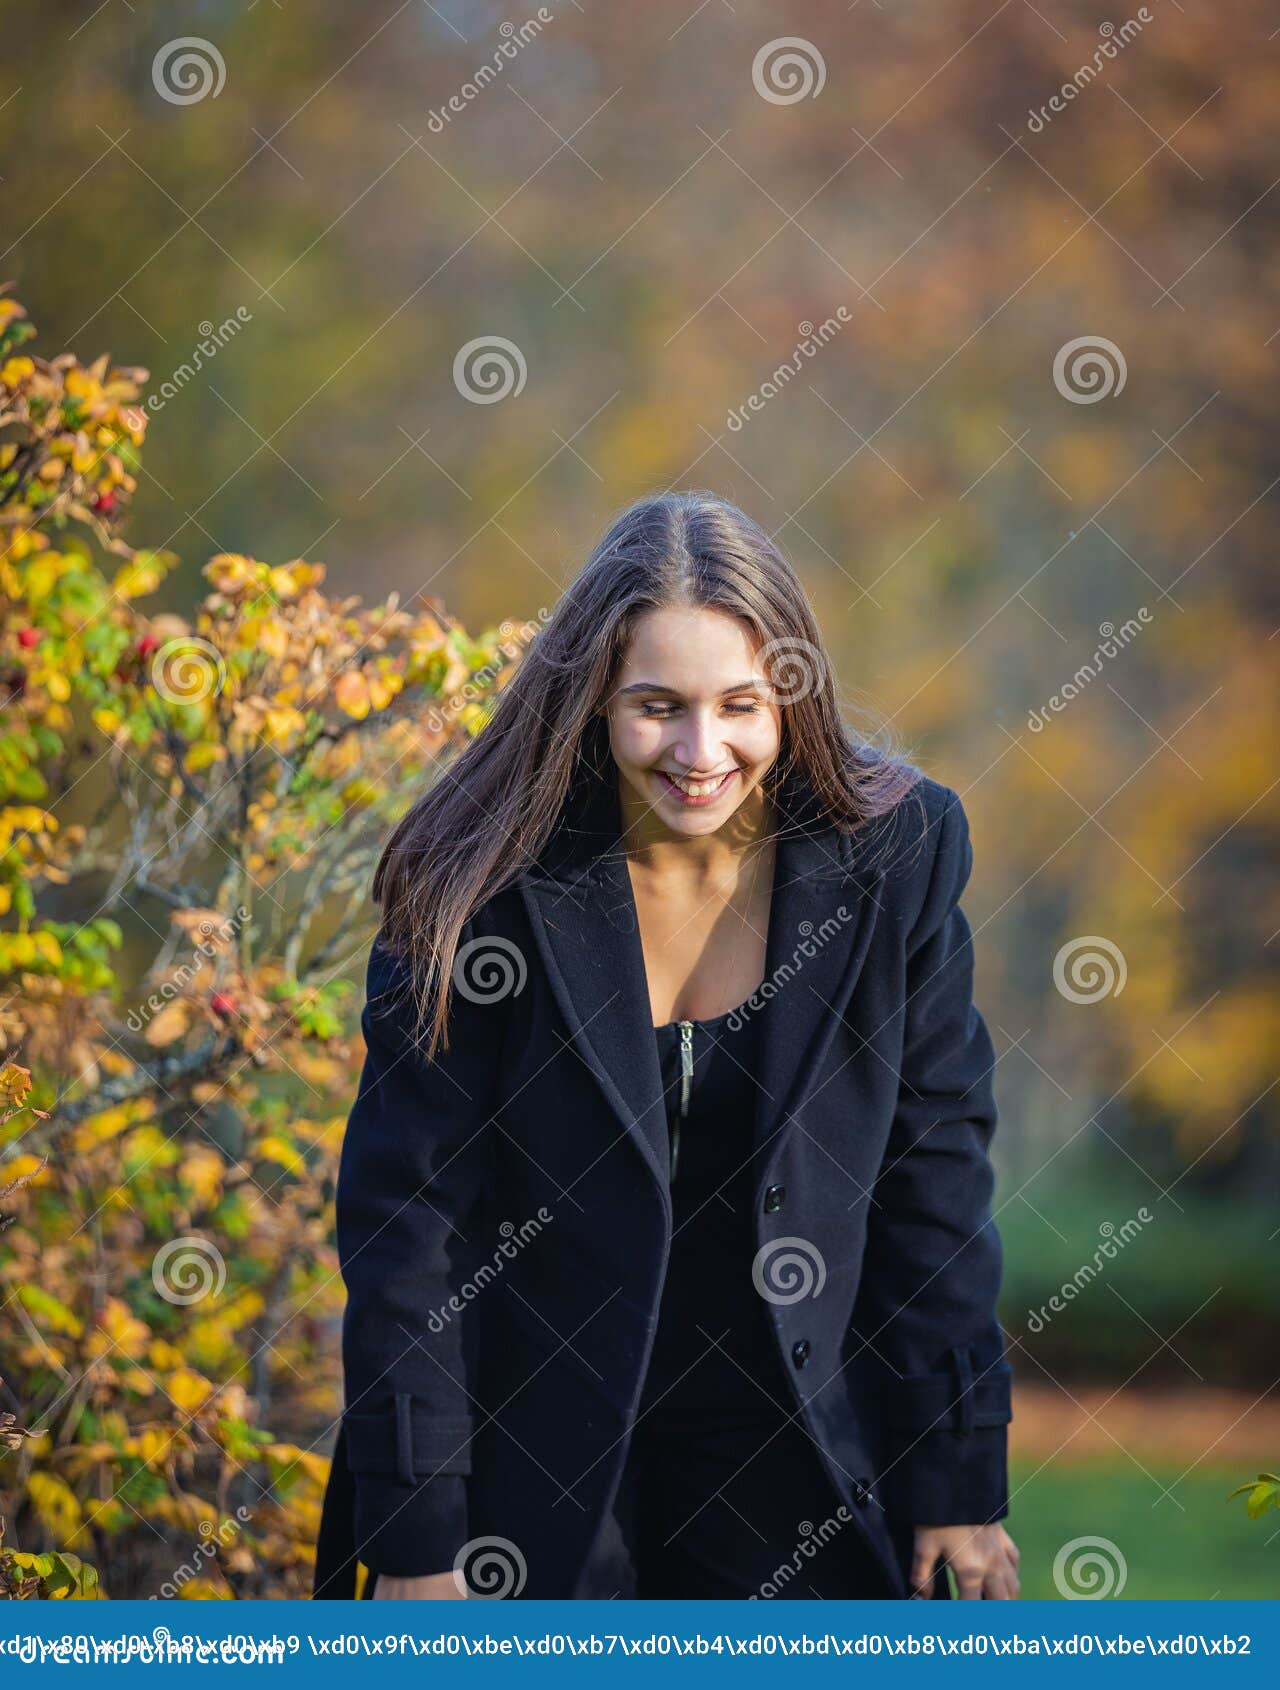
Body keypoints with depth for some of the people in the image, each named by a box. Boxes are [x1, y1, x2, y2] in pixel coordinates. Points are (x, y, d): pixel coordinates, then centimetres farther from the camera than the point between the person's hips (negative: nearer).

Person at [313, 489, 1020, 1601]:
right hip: (532, 1457, -2)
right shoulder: (486, 876, -15)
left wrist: (963, 1484, -1)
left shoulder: (894, 852, -9)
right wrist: (415, 1541, -13)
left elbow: (935, 1176, -1)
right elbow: (405, 1217, -11)